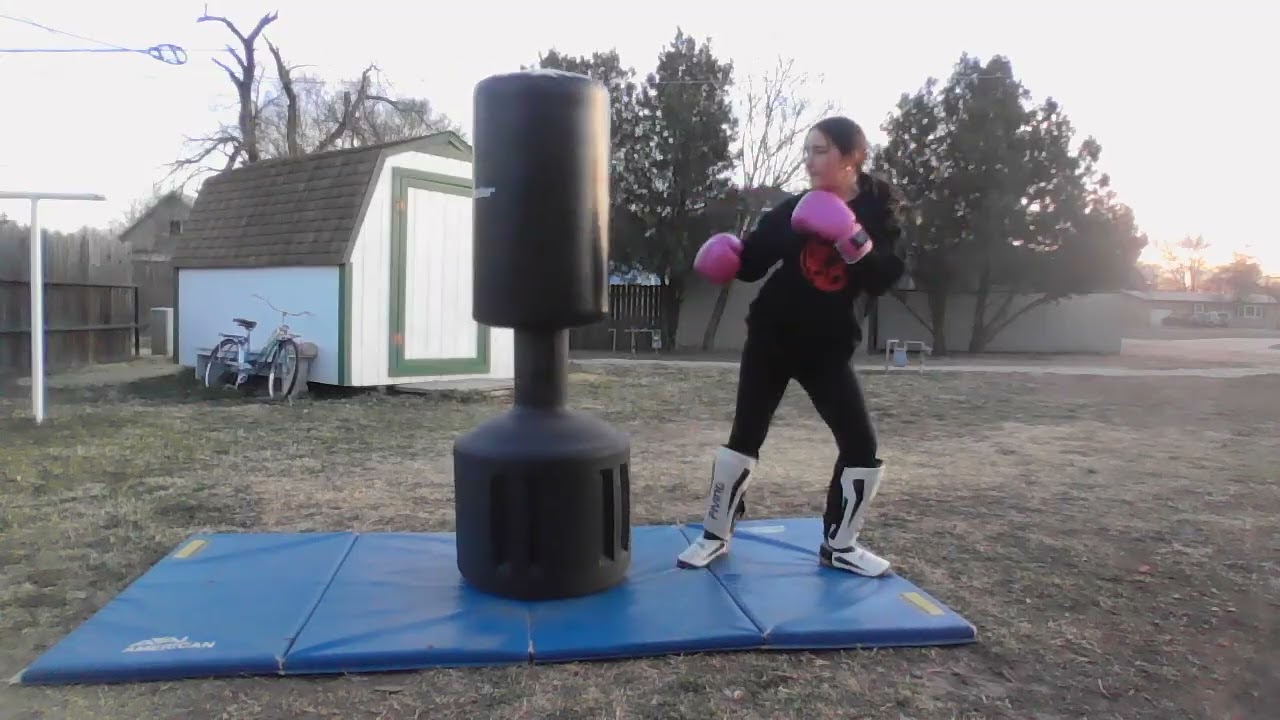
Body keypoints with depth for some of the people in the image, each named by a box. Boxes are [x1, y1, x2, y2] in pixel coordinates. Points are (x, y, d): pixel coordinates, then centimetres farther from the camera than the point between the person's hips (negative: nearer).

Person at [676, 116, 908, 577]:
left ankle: (839, 545, 19)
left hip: (827, 348, 0)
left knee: (862, 447, -1)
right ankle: (715, 536, 17)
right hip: (771, 340, 0)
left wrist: (854, 239, -31)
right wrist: (725, 257, -22)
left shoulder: (879, 211, -3)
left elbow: (884, 280, -16)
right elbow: (752, 260, -2)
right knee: (744, 437, 2)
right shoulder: (795, 209, -1)